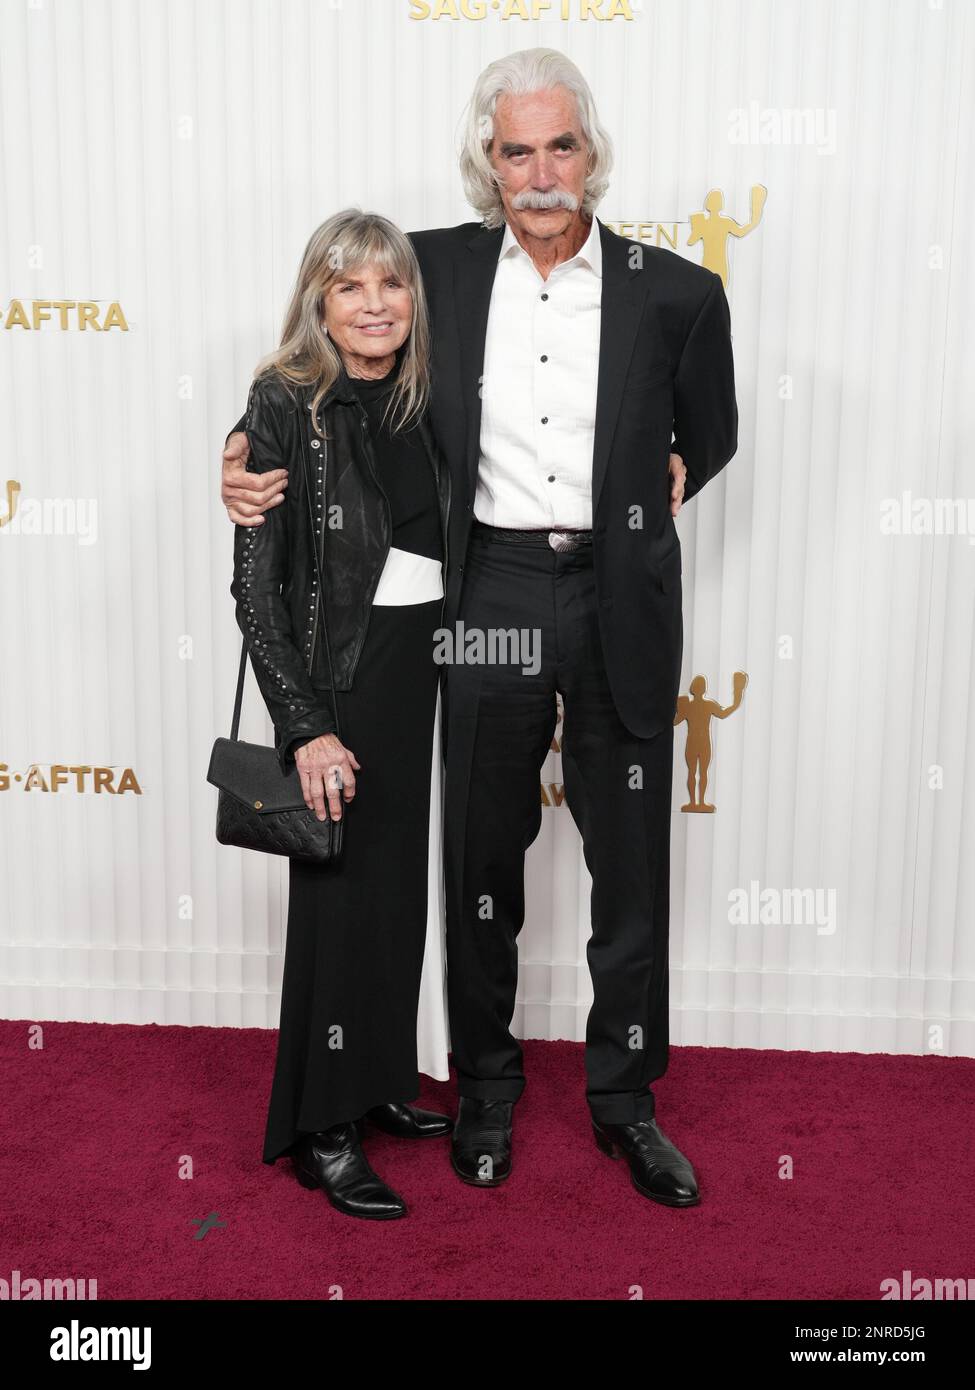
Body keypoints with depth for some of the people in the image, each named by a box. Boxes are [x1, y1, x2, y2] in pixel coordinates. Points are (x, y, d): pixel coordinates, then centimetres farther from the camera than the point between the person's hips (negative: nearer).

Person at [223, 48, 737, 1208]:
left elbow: (711, 437, 16)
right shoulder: (438, 270, 0)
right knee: (482, 857, 12)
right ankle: (486, 1088, 34)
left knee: (631, 864, 9)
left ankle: (624, 1099, 31)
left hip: (620, 602, 0)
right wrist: (252, 451, -3)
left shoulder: (676, 293, -2)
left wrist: (660, 490, 0)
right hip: (491, 593, 0)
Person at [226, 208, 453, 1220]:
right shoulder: (285, 403, -11)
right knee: (339, 895, 2)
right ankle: (320, 1132, 19)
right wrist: (305, 726, -18)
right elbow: (255, 584, -14)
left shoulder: (419, 404, 6)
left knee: (399, 883, 15)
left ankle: (378, 1082, 34)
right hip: (334, 678, -6)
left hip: (413, 674, 6)